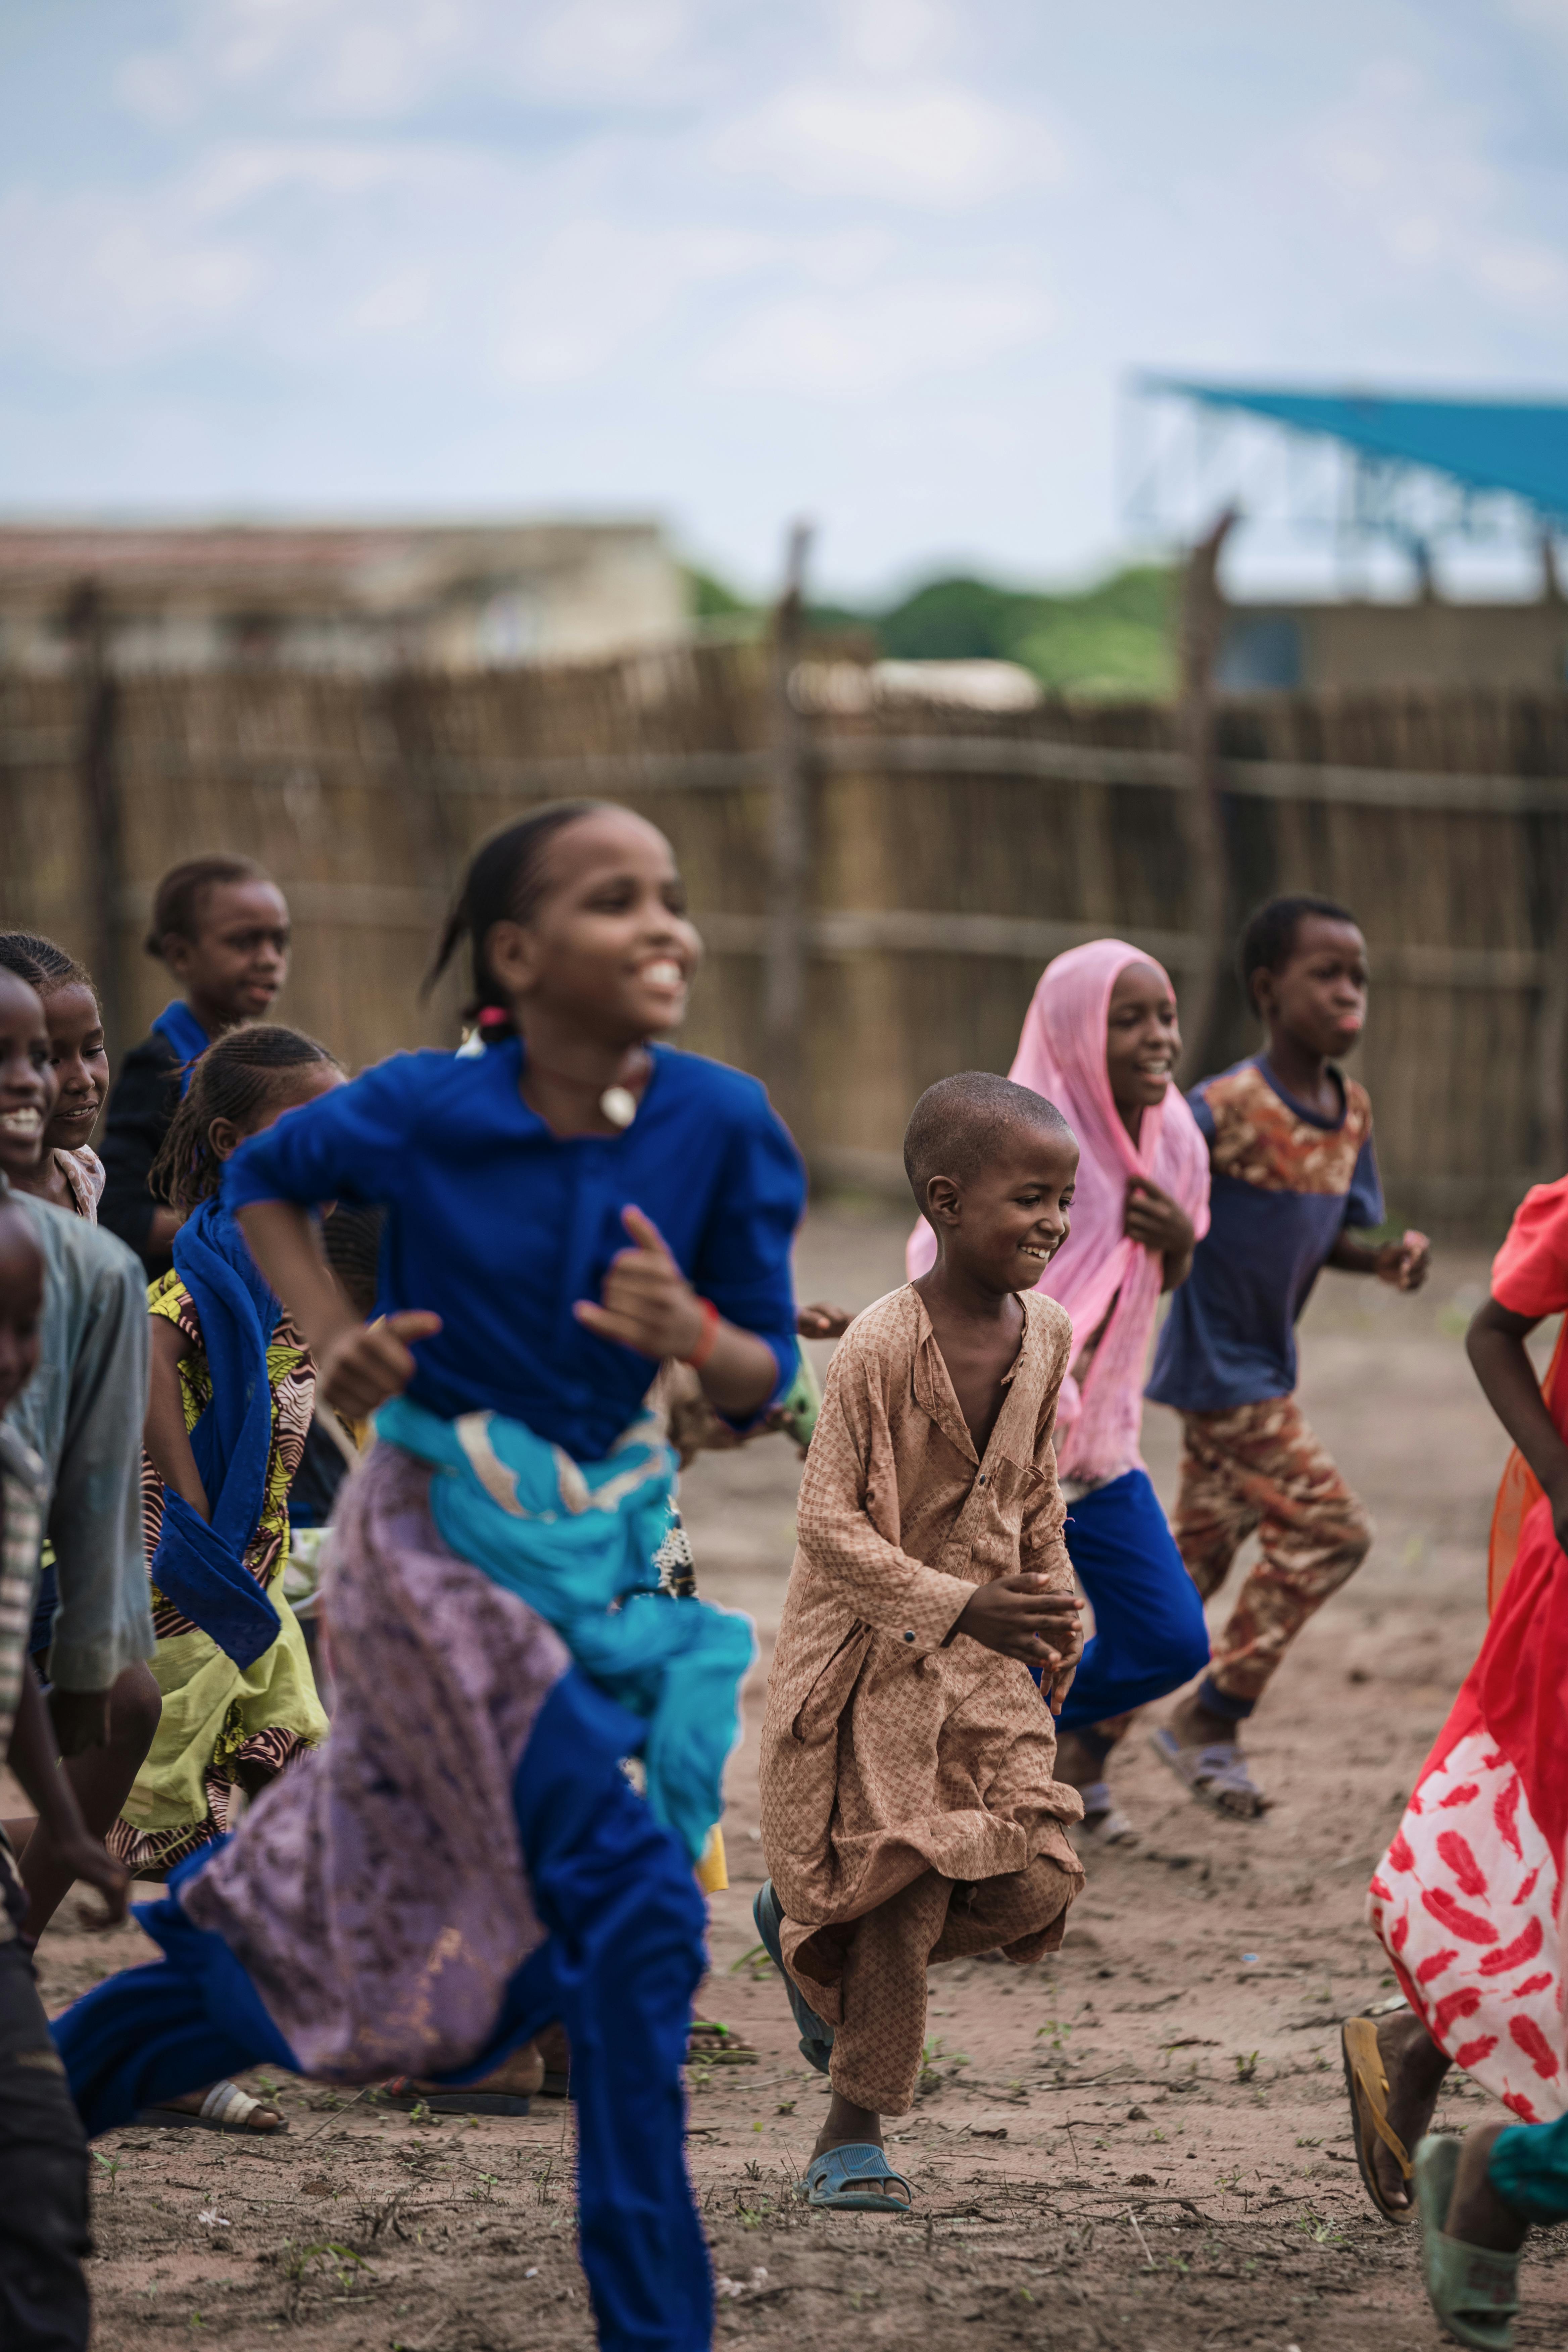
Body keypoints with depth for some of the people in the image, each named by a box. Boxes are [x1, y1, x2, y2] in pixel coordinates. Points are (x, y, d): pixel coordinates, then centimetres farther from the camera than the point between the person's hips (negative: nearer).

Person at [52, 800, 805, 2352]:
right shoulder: (422, 1113, -15)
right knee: (636, 1908, -13)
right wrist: (330, 1335, -9)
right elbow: (263, 1179, 6)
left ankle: (56, 2082, 32)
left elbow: (765, 1383, -4)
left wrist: (694, 1340, -25)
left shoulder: (721, 1126, -10)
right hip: (436, 1540, -5)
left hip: (609, 1551, 5)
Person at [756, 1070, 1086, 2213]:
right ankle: (854, 2134, 10)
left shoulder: (1045, 1334, 2)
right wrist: (959, 1606, -27)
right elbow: (829, 1522, -21)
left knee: (1036, 1880, -4)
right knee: (903, 1895, -6)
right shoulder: (883, 1346, -19)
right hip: (867, 1659, -6)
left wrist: (1053, 1616, 13)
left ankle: (815, 1937, 22)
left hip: (981, 1664, 6)